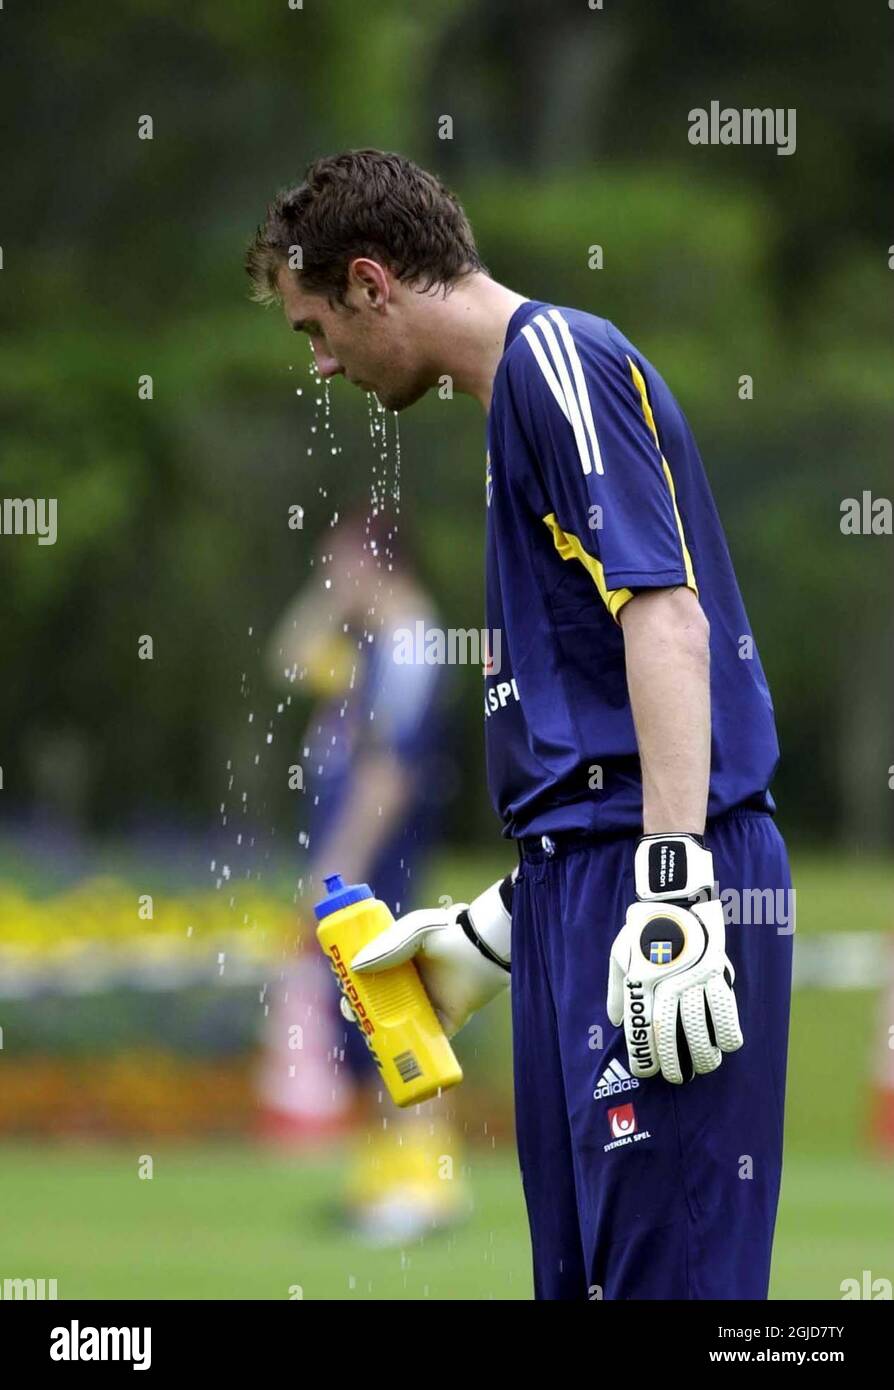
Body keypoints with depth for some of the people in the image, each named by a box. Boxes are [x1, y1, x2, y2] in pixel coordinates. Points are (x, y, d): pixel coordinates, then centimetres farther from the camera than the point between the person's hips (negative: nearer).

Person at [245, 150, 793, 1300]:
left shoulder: (557, 357, -7)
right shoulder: (522, 391, 23)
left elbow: (665, 617, -19)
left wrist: (673, 890, -25)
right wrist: (496, 930, 27)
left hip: (655, 874, -10)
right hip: (581, 883, 10)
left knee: (664, 1269, -13)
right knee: (579, 1269, 9)